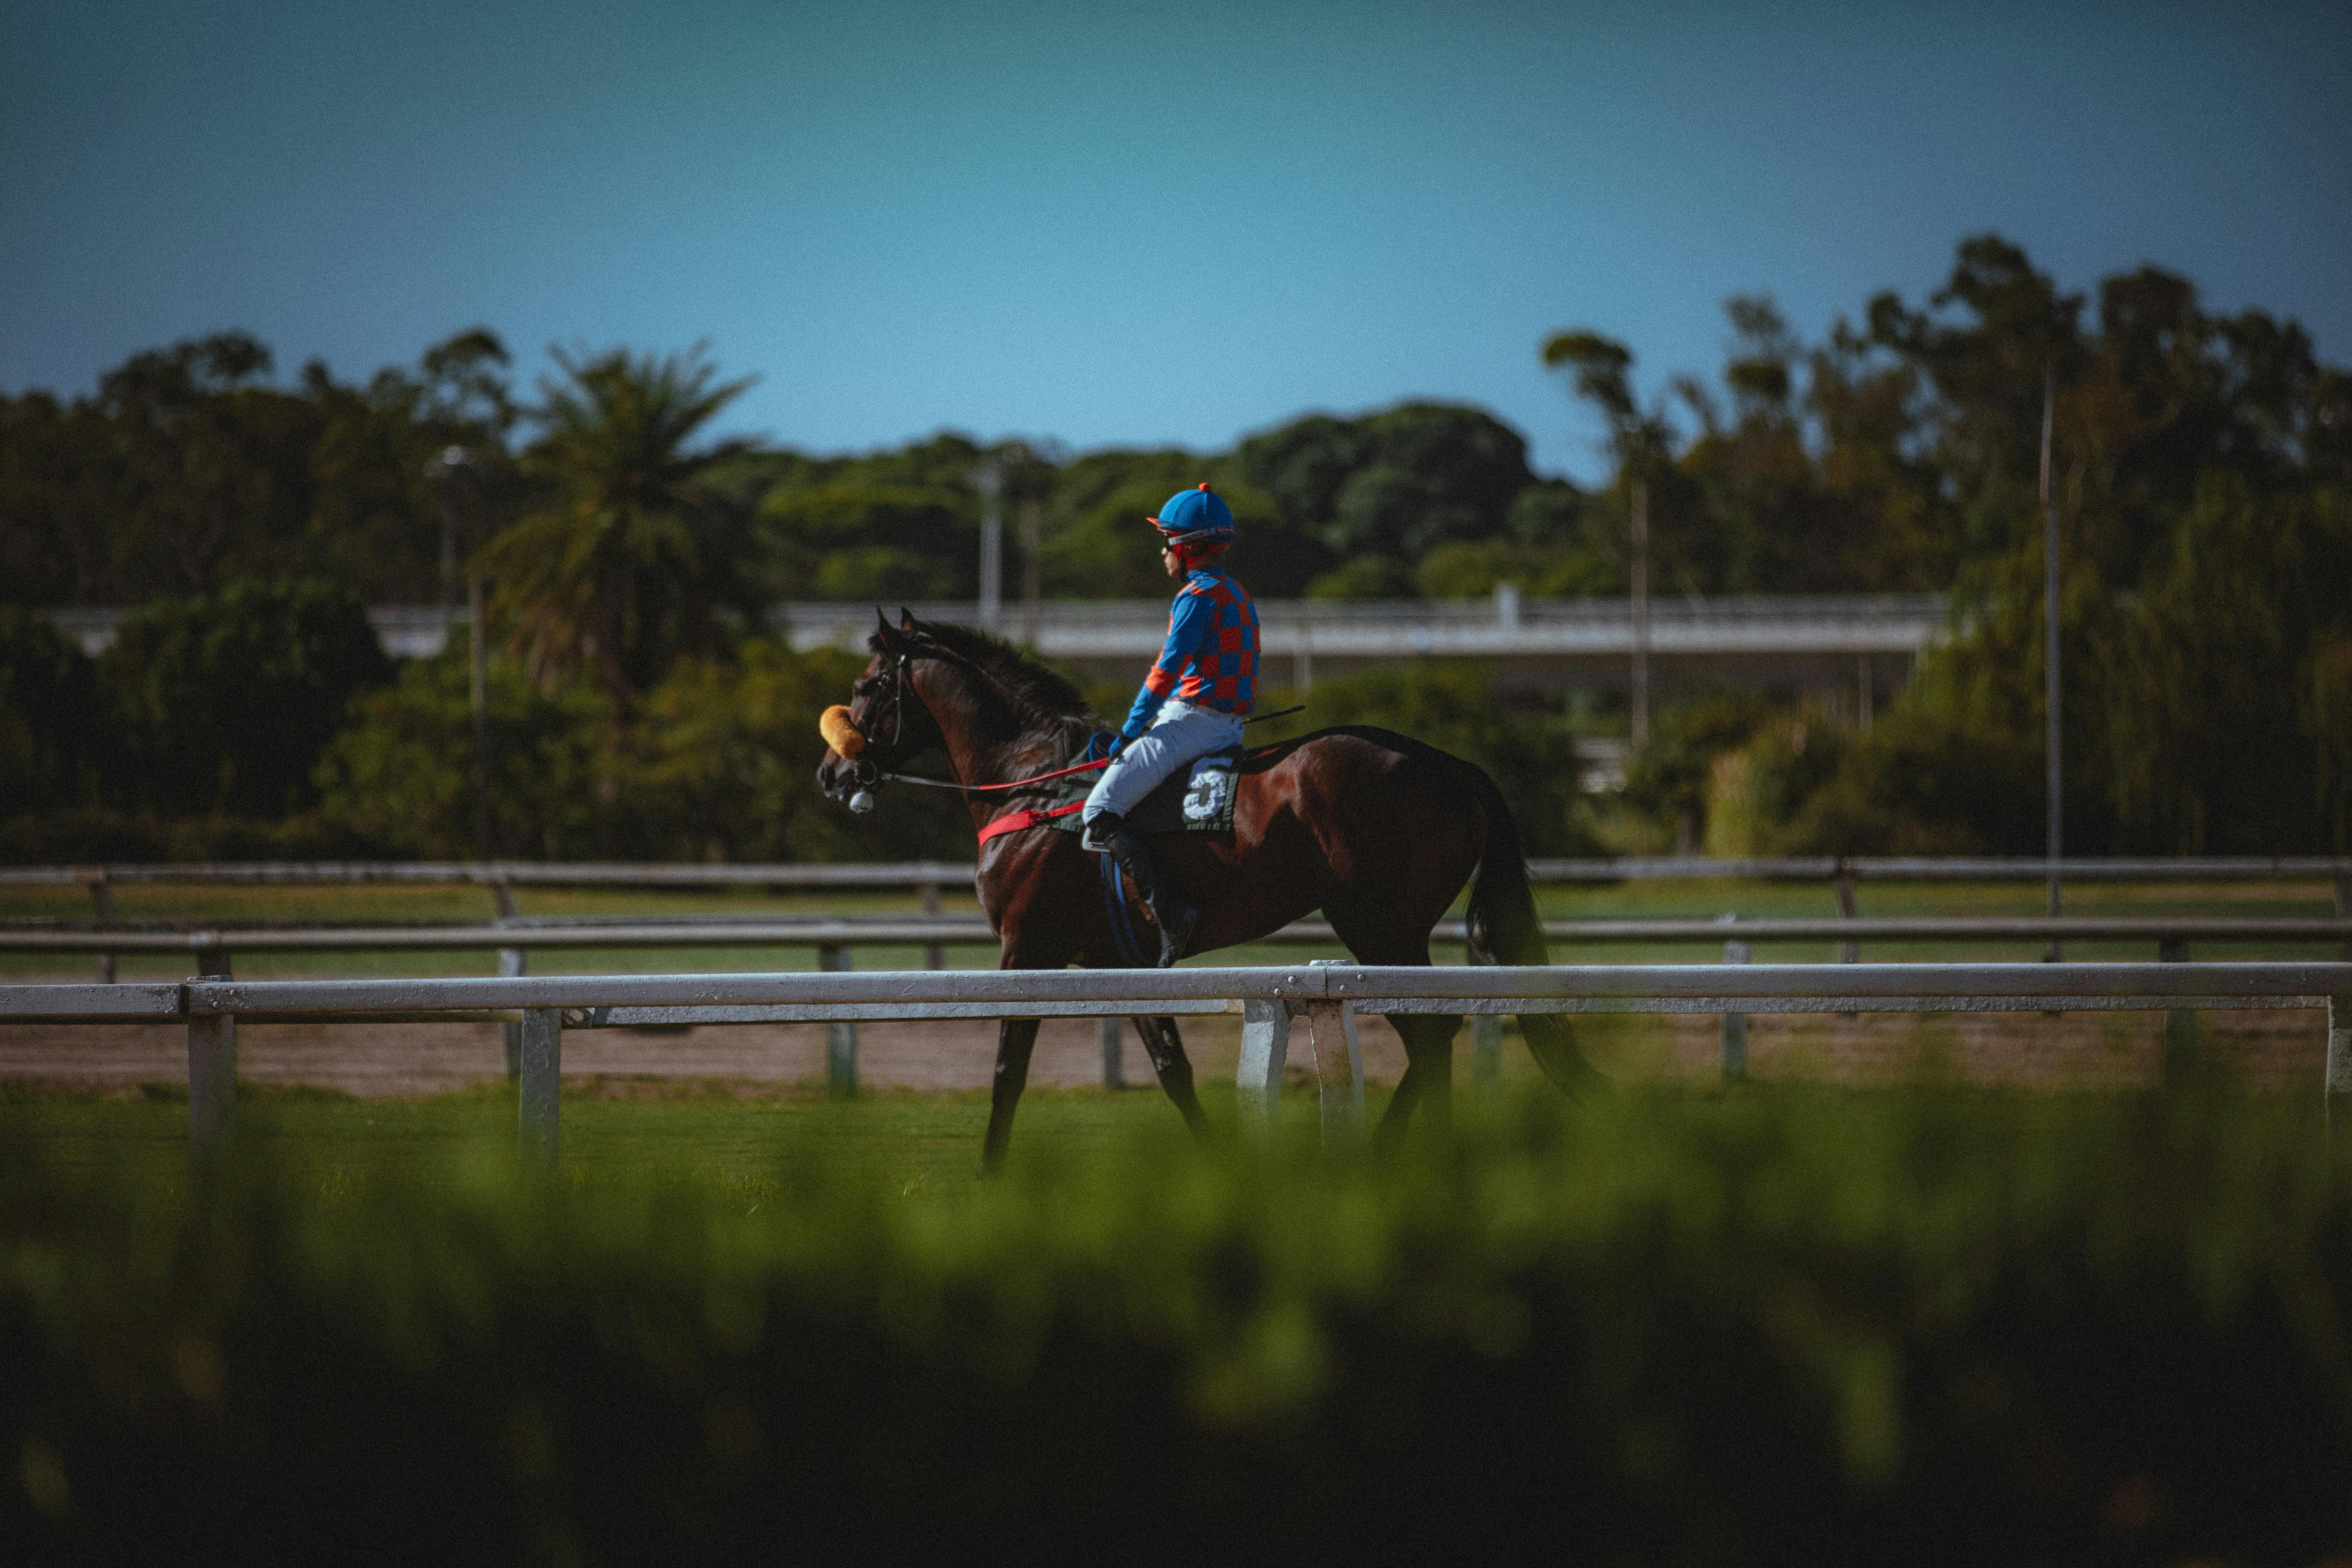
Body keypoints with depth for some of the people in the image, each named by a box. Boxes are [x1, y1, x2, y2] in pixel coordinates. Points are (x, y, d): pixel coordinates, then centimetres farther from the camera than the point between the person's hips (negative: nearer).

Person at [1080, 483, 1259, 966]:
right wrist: (1146, 725, 22)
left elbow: (1169, 666, -16)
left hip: (1191, 721, -11)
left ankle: (1171, 910, -28)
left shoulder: (1198, 596, -11)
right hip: (1227, 724, 11)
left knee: (1101, 811, -17)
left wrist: (1134, 727, -9)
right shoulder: (1235, 595, 20)